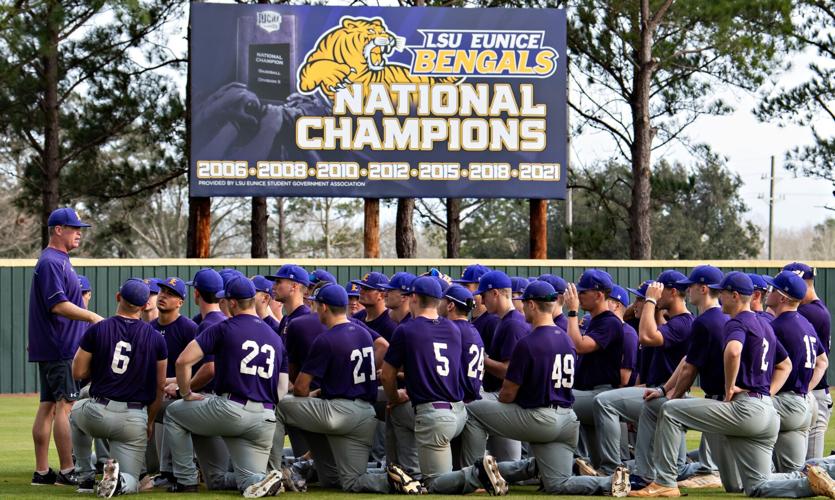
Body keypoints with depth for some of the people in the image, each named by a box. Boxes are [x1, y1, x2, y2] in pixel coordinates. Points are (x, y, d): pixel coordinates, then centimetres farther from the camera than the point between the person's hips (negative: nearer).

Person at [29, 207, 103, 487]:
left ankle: (42, 472, 11)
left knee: (48, 405, 9)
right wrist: (92, 317, -23)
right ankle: (67, 472, -12)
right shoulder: (50, 262, -13)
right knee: (65, 404, -11)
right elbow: (58, 305, -22)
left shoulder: (61, 261, 19)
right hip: (59, 348, -10)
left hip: (51, 347, 10)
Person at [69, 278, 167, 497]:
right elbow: (159, 386, 7)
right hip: (135, 420, 0)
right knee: (131, 481, 10)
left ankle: (85, 476, 28)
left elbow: (78, 372, 1)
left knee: (76, 412, 38)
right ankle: (118, 481, -27)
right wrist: (150, 421, 19)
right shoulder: (156, 338, 1)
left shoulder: (97, 330, -2)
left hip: (98, 413, 0)